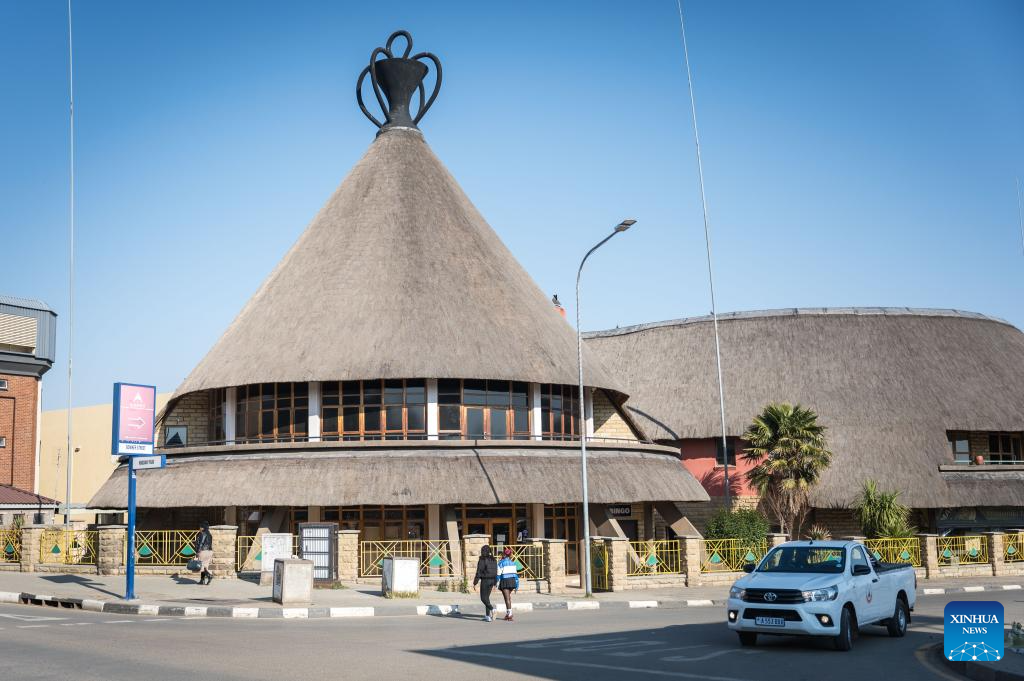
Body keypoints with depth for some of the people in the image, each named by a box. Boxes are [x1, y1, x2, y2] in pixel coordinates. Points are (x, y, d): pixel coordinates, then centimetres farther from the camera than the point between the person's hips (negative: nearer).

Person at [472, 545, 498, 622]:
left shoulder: (482, 560, -12)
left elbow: (478, 572, -13)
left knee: (483, 598, 1)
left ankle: (492, 609, -22)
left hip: (485, 580, -7)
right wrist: (495, 583, 17)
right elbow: (496, 572, 10)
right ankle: (487, 616, 13)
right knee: (486, 597, 15)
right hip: (492, 580, 7)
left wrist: (475, 583, -7)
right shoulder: (493, 560, 7)